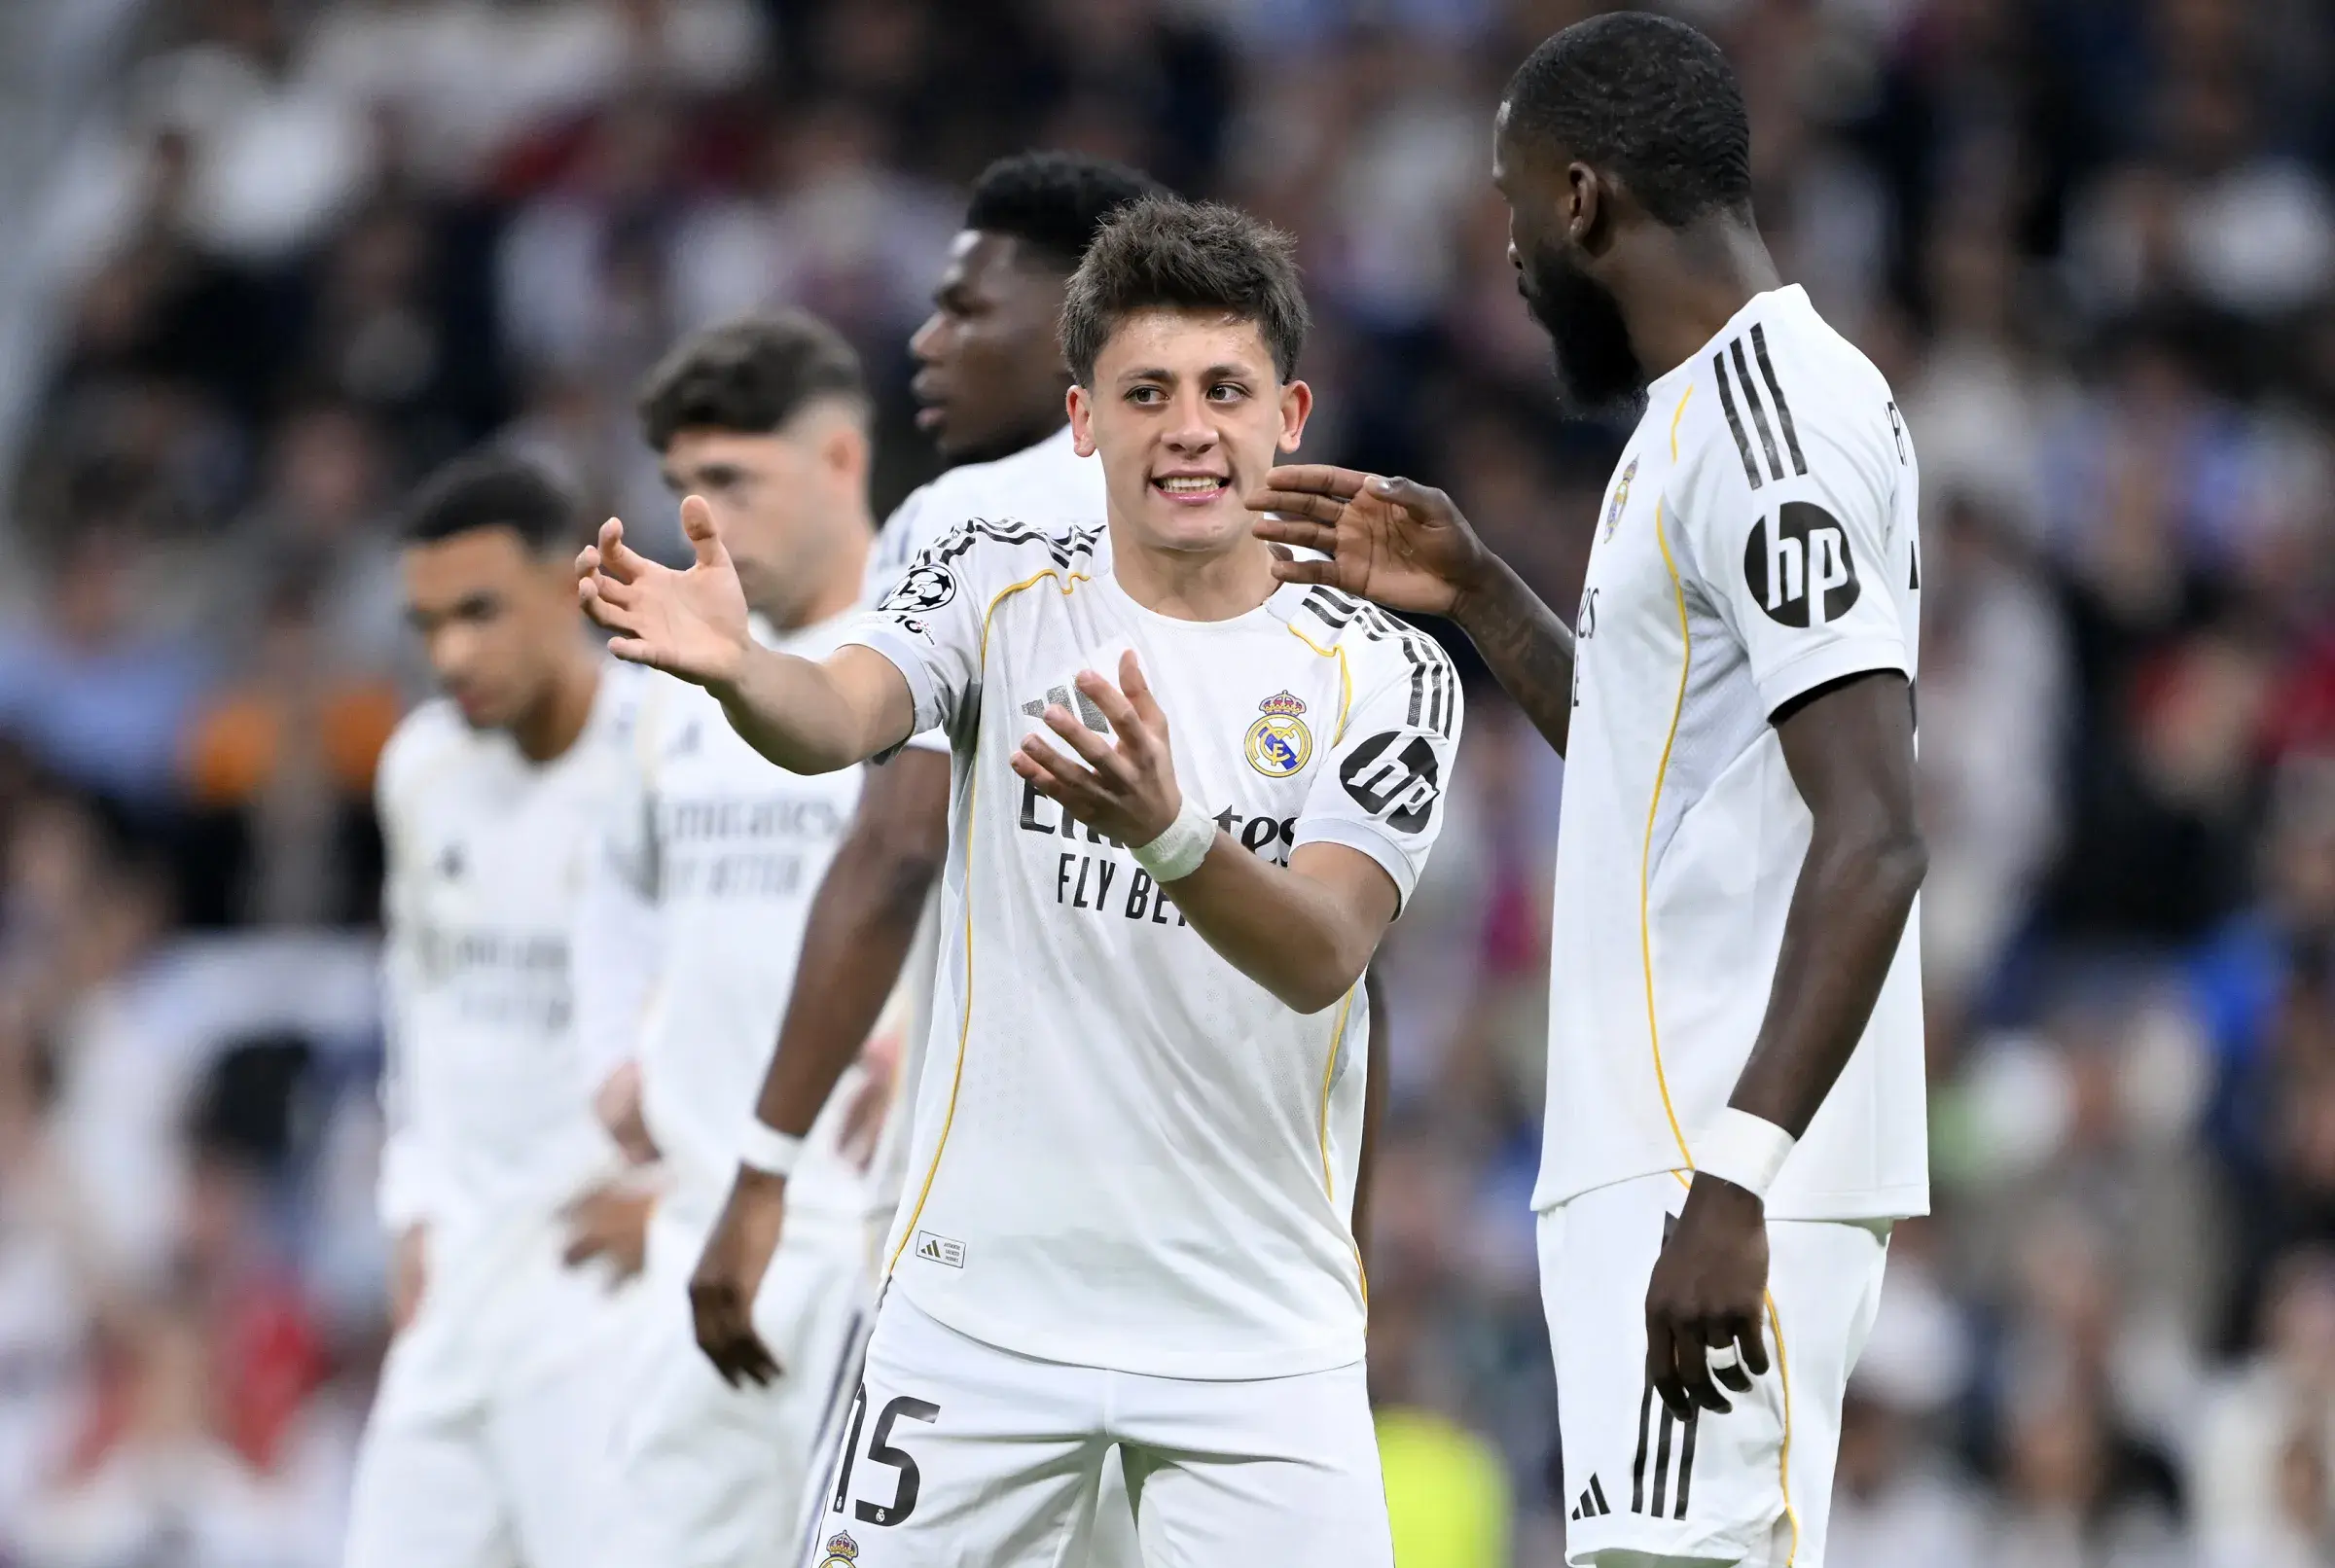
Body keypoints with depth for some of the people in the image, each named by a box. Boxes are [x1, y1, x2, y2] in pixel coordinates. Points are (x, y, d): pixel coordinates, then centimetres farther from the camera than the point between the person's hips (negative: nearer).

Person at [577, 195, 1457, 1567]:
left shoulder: (1384, 673, -2)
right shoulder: (1006, 592, 1)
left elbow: (1321, 956, -17)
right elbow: (839, 714, -19)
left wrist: (1167, 833, -38)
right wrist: (736, 667, -43)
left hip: (1257, 1335, 0)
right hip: (984, 1298, 0)